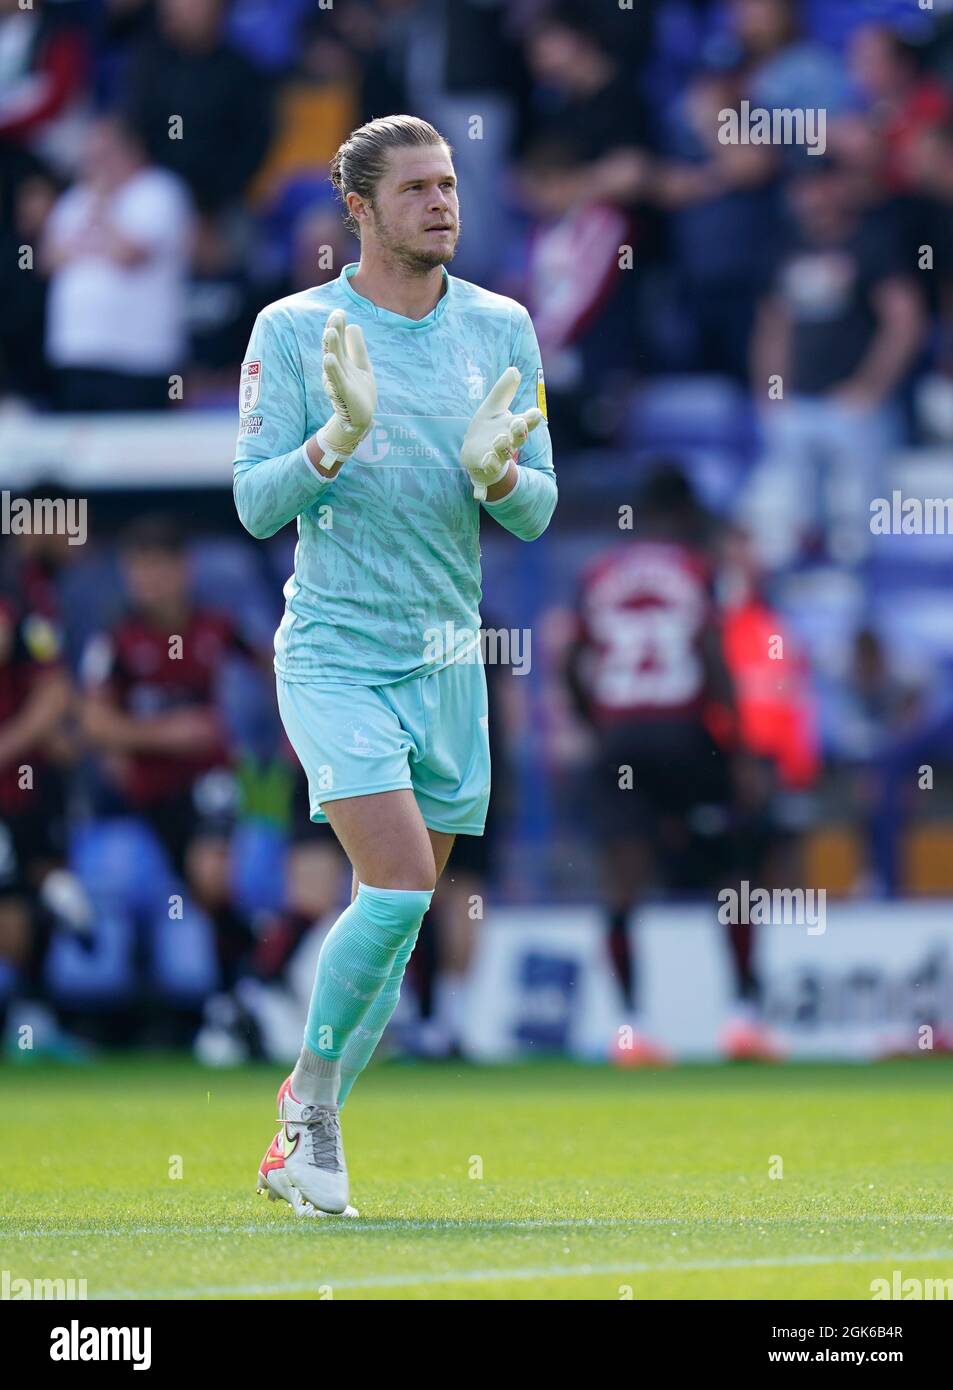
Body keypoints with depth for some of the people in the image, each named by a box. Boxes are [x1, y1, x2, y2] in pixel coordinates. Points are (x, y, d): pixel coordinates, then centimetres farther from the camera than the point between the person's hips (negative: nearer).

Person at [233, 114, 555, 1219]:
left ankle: (304, 1125, 25)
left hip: (449, 660, 5)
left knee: (398, 913, 9)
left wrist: (495, 471, -17)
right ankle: (315, 1098, 0)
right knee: (399, 888, -20)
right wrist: (338, 438, -23)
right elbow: (254, 504, -7)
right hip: (334, 656, -4)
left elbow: (537, 513, 5)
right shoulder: (293, 331, -4)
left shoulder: (502, 329, 5)